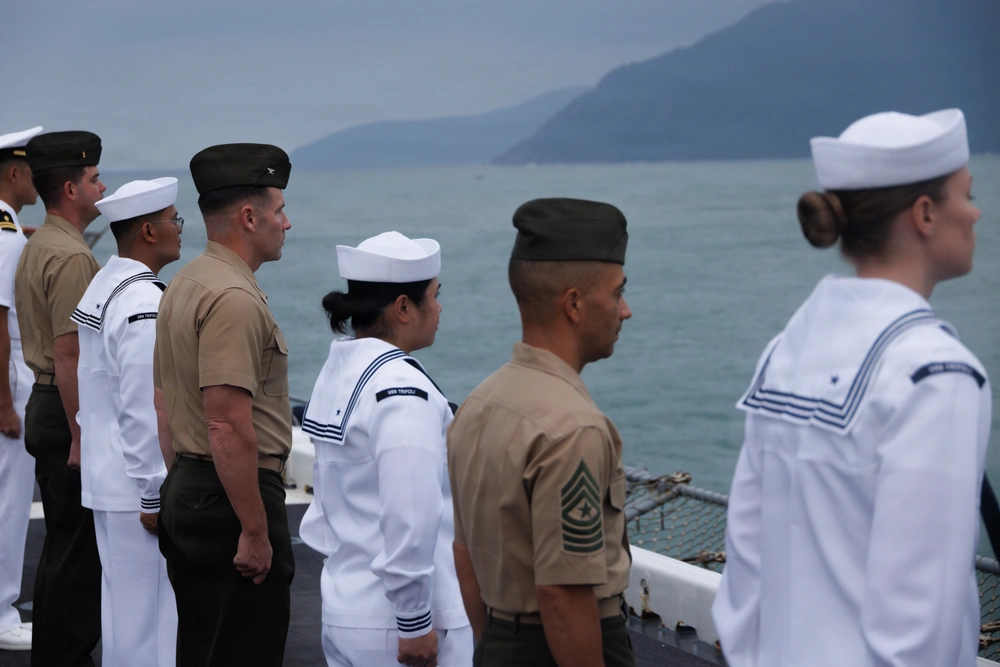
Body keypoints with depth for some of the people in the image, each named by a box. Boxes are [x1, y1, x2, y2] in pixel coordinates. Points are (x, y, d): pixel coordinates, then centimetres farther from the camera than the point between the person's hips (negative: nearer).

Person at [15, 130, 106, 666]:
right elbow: (68, 355, -23)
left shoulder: (37, 247, 15)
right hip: (70, 409, -11)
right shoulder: (72, 257, -18)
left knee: (65, 540, 17)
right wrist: (81, 436, -22)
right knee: (77, 545, -4)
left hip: (47, 405, 11)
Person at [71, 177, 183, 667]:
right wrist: (154, 496, -18)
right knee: (150, 615, -3)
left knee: (121, 604, 17)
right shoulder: (145, 303, -20)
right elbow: (144, 409, -23)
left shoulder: (102, 287, 11)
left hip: (106, 477, 10)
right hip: (136, 488, -10)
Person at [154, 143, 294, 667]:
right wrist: (255, 531, -22)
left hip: (184, 483, 10)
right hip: (230, 496, -10)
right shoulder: (235, 299, -20)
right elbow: (229, 427, -25)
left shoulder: (184, 282, 13)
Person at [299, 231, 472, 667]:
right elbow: (409, 520, -24)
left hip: (344, 609, 9)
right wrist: (416, 624, -18)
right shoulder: (403, 390, -19)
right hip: (393, 623, -9)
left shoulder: (340, 370, 8)